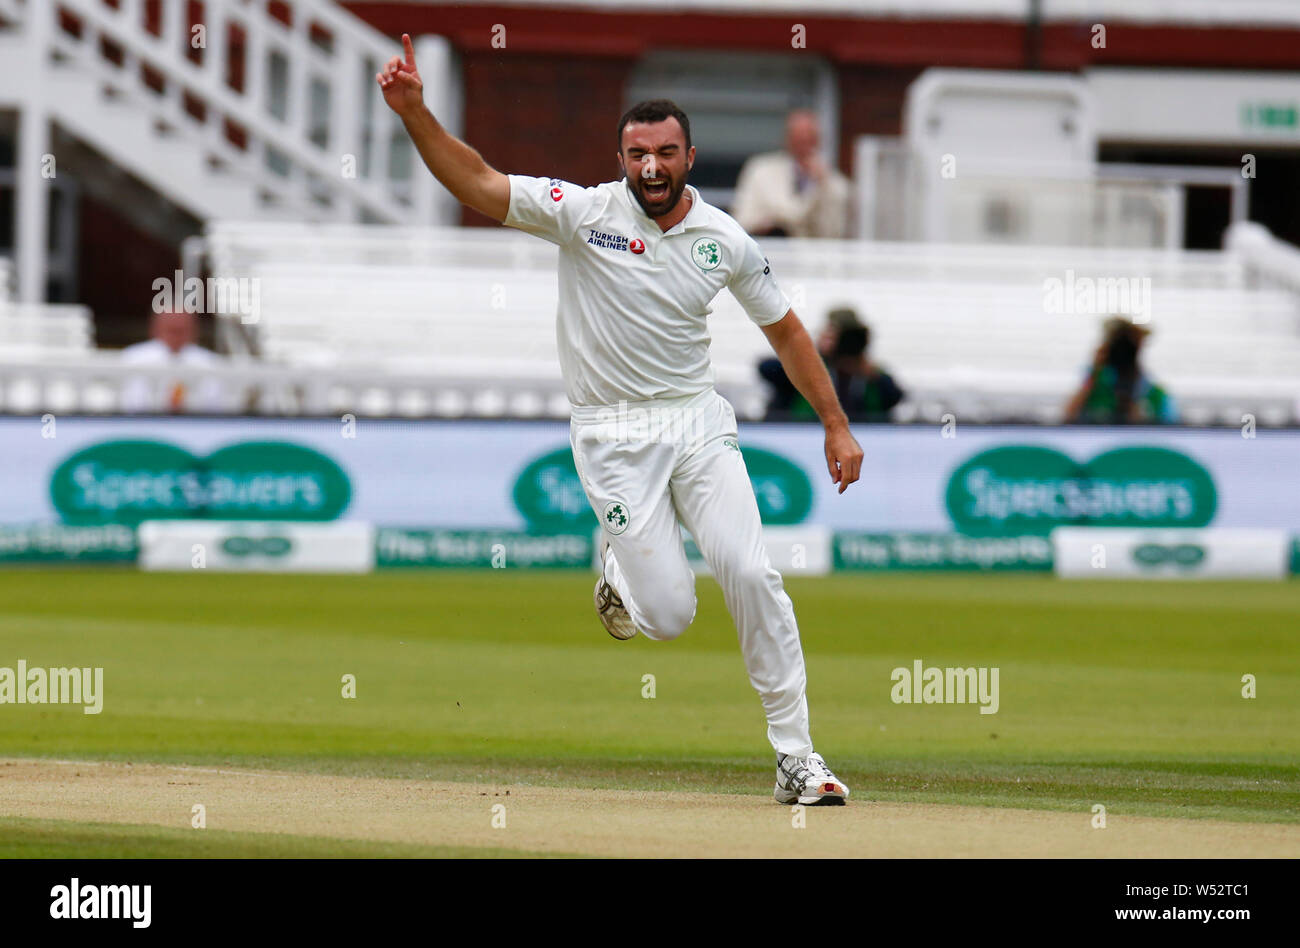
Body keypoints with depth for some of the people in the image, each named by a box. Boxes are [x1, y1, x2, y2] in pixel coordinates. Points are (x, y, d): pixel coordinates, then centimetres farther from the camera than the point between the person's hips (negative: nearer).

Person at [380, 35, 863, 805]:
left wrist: (837, 424, 9)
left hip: (698, 422, 2)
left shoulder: (727, 242, 1)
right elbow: (478, 184, -15)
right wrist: (416, 113, -29)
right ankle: (621, 573, 31)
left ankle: (796, 757, -5)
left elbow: (785, 329, 12)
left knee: (752, 574, -14)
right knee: (668, 617, -9)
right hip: (615, 436, -2)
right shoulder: (587, 214, -8)